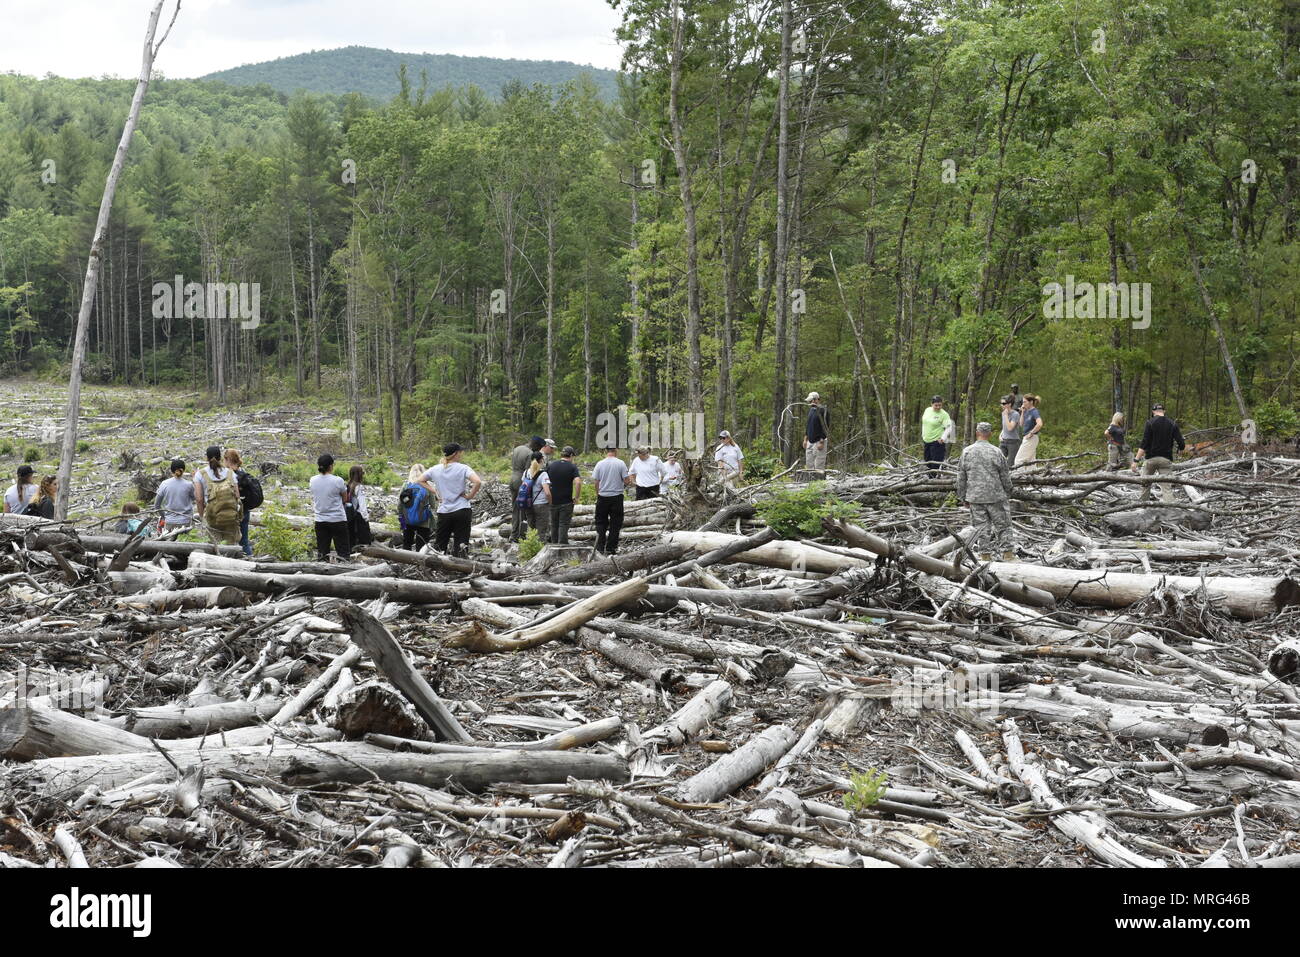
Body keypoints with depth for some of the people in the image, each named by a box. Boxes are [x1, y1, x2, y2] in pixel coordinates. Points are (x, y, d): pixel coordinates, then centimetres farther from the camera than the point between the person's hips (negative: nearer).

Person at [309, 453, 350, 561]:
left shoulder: (313, 480, -2)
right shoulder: (337, 481, -15)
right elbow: (345, 497, -1)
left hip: (320, 521, 4)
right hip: (338, 520, -4)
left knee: (322, 553, 9)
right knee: (343, 552, 2)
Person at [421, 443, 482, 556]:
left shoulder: (435, 470, 4)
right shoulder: (463, 468, -9)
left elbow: (421, 481, 15)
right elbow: (478, 482, -22)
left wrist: (434, 492, 11)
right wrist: (470, 496, -7)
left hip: (443, 512, 3)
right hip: (462, 510, -3)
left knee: (439, 545, 13)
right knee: (461, 545, 1)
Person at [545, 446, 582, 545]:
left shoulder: (551, 466, 4)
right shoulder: (572, 467, -8)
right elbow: (578, 482, -22)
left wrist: (548, 498, 10)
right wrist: (577, 497, -11)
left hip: (553, 502, 4)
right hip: (566, 502, -4)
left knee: (554, 525, 16)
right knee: (564, 525, 1)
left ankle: (554, 544, 23)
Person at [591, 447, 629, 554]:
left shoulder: (600, 464, -3)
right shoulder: (620, 463, -8)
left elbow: (596, 482, -1)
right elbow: (626, 481, -9)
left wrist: (597, 494, 13)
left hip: (603, 497, 1)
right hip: (617, 496, -1)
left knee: (601, 522, 12)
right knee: (615, 524, 7)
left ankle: (600, 547, 8)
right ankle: (610, 548, 7)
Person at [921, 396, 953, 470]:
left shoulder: (944, 414, -13)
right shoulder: (927, 410, 6)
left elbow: (948, 428, -18)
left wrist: (943, 438, -29)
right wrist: (923, 434, 18)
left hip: (937, 441, -7)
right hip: (927, 440, 7)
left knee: (935, 465, -10)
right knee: (927, 461, 15)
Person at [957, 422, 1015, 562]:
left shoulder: (966, 452, -1)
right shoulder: (996, 452, -7)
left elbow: (961, 478, 4)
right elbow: (1005, 476, -1)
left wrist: (963, 496, 14)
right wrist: (1008, 494, 13)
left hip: (975, 497, 2)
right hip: (995, 496, -2)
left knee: (981, 526, 7)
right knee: (1002, 524, 8)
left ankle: (985, 555, 8)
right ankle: (1007, 554, 9)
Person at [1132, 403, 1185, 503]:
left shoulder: (1150, 423, -3)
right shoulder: (1172, 424, 3)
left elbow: (1144, 444, -11)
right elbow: (1182, 444, -2)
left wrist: (1136, 460, -12)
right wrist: (1180, 449, 22)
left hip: (1150, 458, -1)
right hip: (1166, 459, 1)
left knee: (1145, 485, 14)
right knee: (1167, 488, -2)